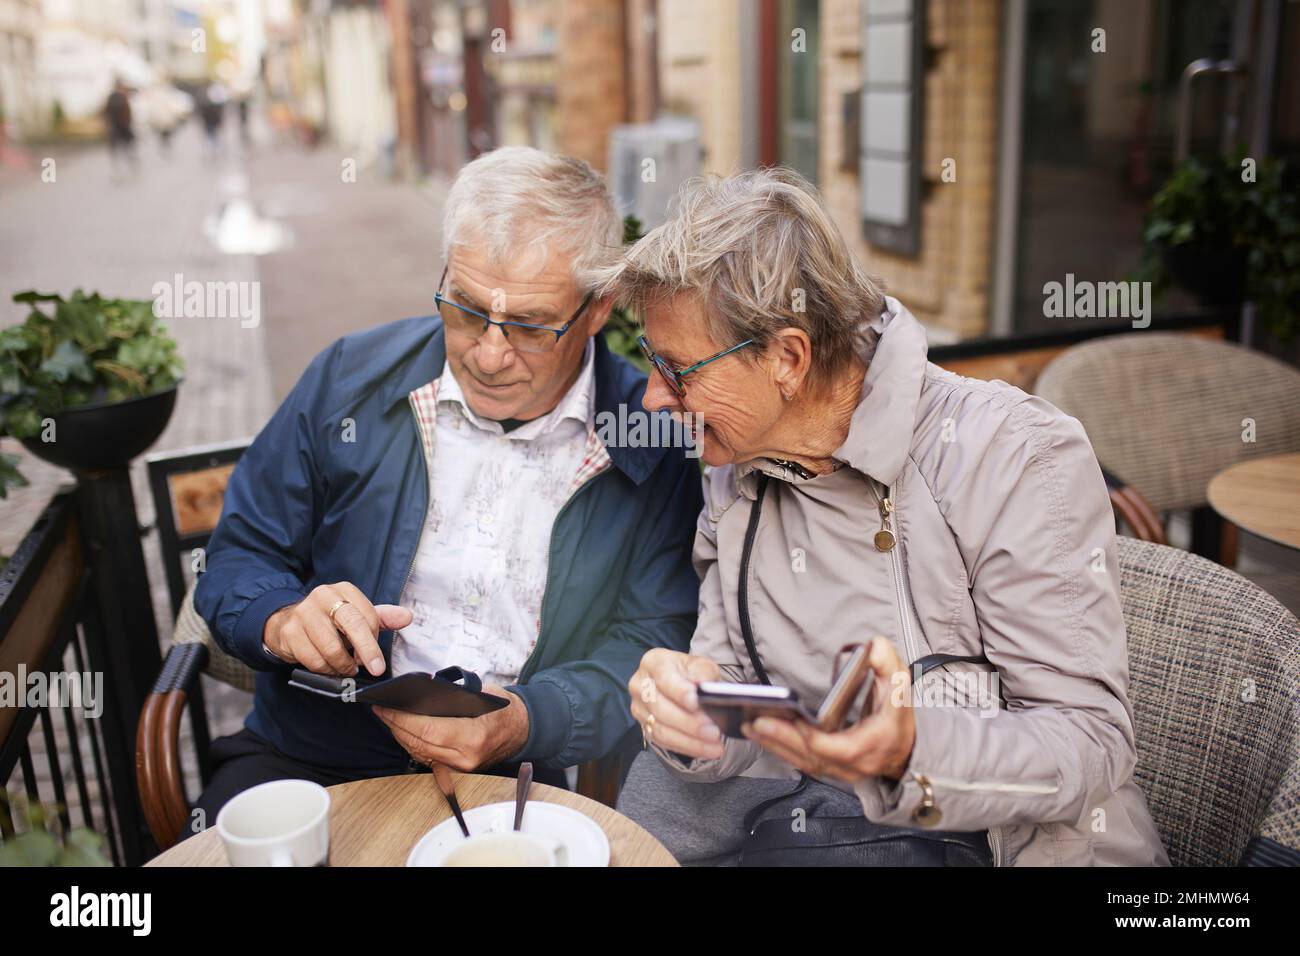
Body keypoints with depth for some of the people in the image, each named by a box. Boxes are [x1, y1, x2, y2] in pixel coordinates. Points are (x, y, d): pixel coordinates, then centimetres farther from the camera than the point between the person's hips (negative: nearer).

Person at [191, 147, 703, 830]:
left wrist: (523, 723, -21)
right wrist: (283, 620, -17)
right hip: (315, 758, 0)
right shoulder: (351, 378, 1)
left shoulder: (654, 434, -5)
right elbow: (236, 562, 7)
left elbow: (650, 643, -4)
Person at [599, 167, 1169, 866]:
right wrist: (693, 712, -21)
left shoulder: (1019, 460, -20)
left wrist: (911, 750, -39)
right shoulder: (733, 481, 1)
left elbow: (1091, 743, -20)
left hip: (1004, 839, -4)